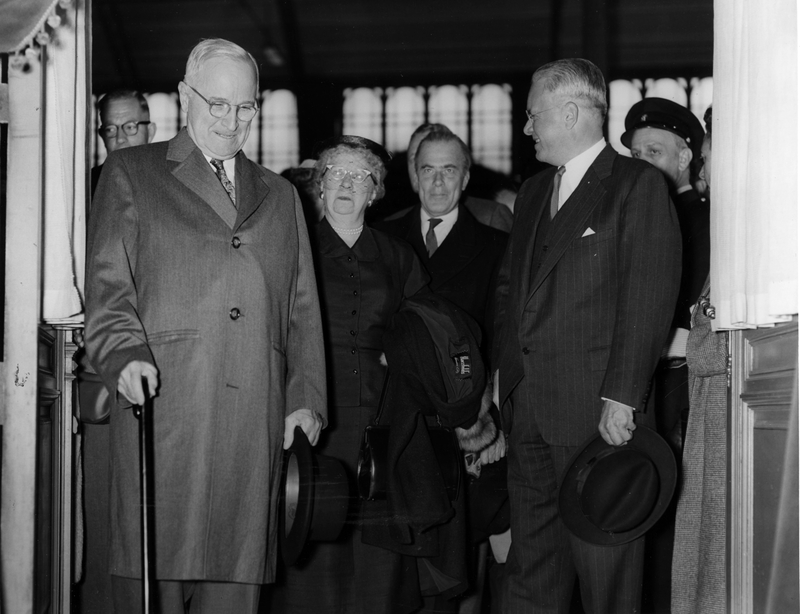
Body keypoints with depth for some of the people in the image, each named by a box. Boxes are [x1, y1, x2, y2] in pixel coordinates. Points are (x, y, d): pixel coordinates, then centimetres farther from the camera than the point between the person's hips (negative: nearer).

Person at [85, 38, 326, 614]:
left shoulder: (279, 195, 24)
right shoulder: (132, 173, 13)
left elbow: (303, 308, 21)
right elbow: (108, 282, 5)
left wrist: (305, 399, 9)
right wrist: (125, 353, -13)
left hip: (255, 427, 3)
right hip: (164, 410, -3)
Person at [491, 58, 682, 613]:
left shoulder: (639, 185, -5)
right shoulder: (534, 192, 20)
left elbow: (650, 297, -12)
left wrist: (622, 397, -18)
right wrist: (502, 370, 13)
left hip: (598, 412, -7)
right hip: (528, 410, 7)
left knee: (604, 563, -2)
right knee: (531, 565, 10)